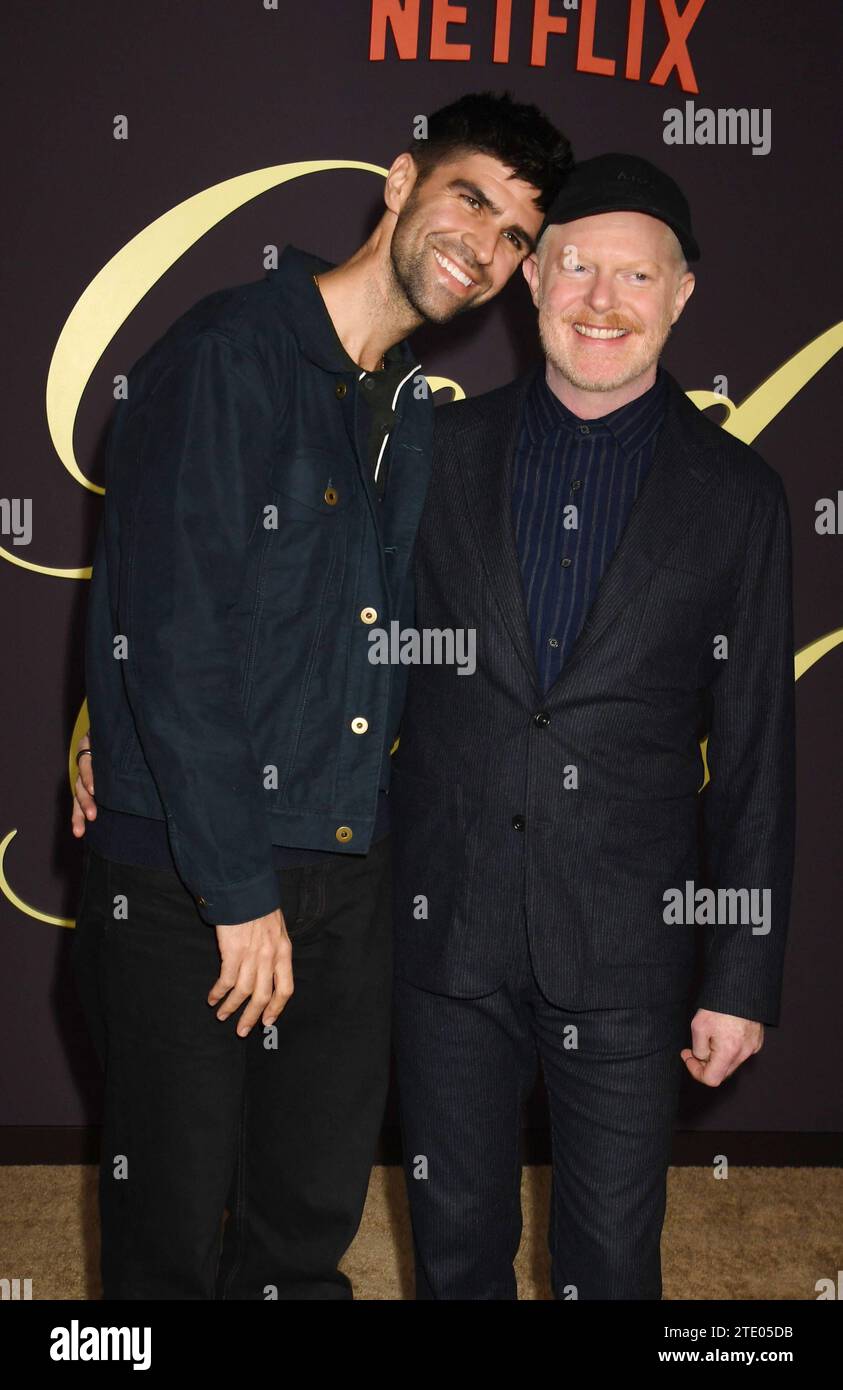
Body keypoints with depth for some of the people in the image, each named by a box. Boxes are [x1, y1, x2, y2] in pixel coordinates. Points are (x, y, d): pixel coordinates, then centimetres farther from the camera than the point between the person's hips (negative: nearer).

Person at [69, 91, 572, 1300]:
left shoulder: (413, 411, 11)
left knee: (314, 1214, 17)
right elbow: (169, 640, -18)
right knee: (174, 1224, 9)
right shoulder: (225, 356, -12)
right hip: (183, 882, -6)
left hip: (349, 867, 7)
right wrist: (239, 889, -16)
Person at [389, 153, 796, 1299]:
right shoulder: (441, 449, 1)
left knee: (613, 1257, 14)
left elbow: (754, 758, 0)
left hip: (627, 948, -1)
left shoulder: (737, 494, -1)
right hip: (446, 935, 1)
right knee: (455, 1243, 17)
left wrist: (744, 979, 0)